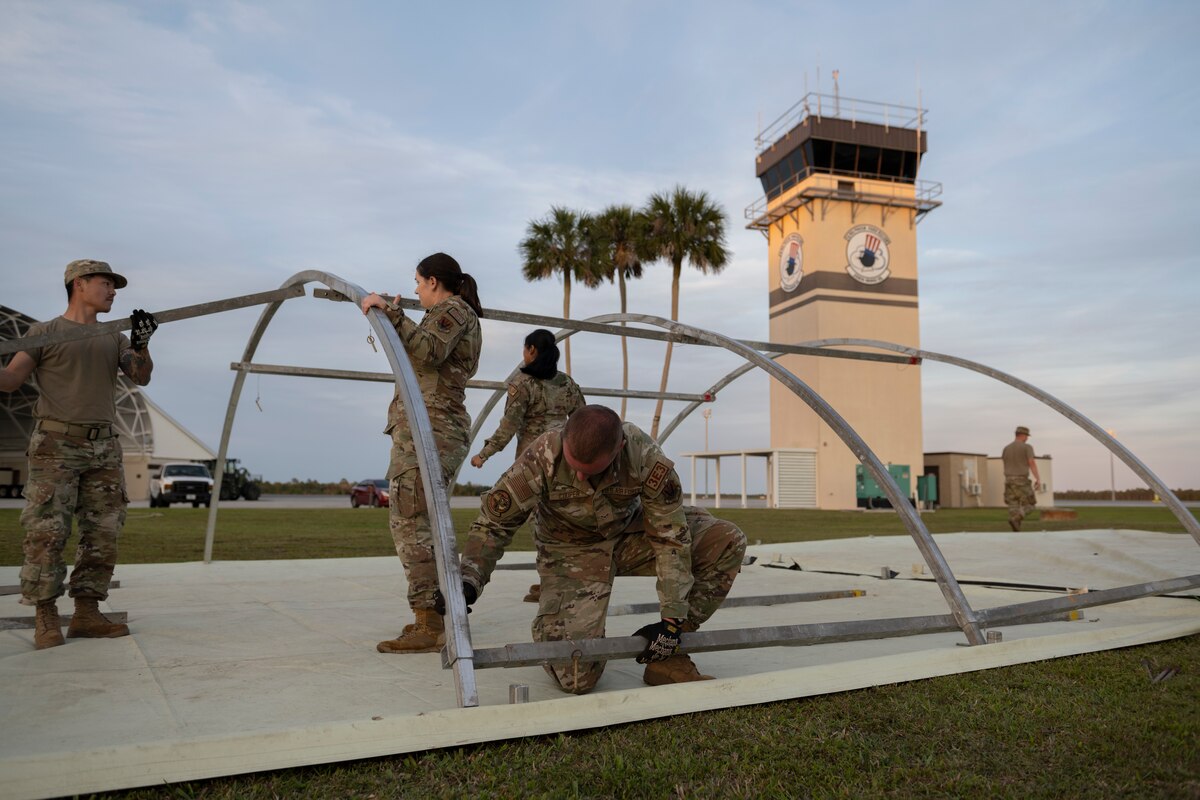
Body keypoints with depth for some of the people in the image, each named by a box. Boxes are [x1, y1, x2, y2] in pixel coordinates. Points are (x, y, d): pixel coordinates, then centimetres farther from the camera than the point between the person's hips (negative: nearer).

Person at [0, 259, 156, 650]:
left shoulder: (114, 338, 17)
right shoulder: (44, 332, 6)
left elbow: (141, 377, 5)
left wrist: (141, 344, -13)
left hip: (104, 449, 5)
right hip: (56, 445, -4)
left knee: (103, 533, 2)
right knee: (47, 532, -7)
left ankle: (87, 613, 9)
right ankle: (46, 617, 2)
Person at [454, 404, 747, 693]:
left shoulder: (646, 457, -28)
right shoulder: (543, 456, -30)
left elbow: (672, 537, -20)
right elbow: (493, 522, -19)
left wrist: (672, 620, -21)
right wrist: (468, 578, -35)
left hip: (629, 534, 3)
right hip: (572, 551, -3)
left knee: (727, 543, -18)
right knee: (576, 678, -20)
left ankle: (666, 658, -6)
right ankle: (550, 628, 17)